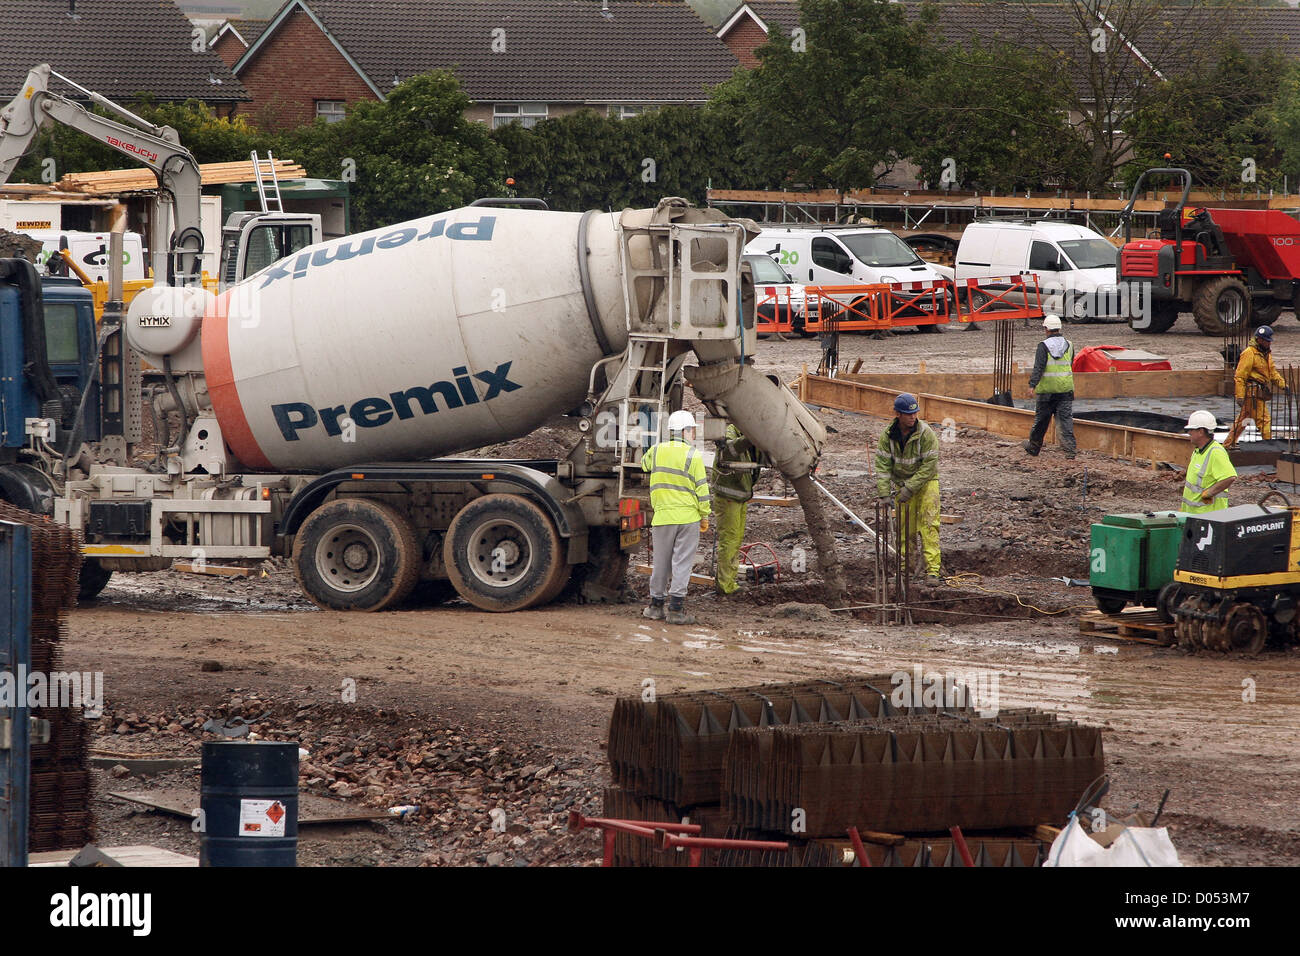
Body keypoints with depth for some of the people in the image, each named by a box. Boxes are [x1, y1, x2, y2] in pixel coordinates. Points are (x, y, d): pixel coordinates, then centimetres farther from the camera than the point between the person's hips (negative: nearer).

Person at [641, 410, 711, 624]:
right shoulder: (693, 456, -6)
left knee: (661, 562, 13)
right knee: (682, 562, -1)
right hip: (688, 517, -3)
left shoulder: (656, 451, 4)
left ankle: (656, 605, 18)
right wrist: (705, 516, 3)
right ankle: (676, 608, -6)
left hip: (662, 517, 3)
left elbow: (644, 464, 26)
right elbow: (702, 488, -6)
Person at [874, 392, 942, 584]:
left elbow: (929, 465, -19)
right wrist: (884, 493, -20)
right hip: (901, 483, 3)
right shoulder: (887, 436, -10)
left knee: (929, 524, -12)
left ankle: (932, 570, -16)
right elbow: (882, 465, -10)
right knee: (904, 526, 1)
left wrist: (910, 488, -23)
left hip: (926, 482, -3)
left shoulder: (926, 434, -19)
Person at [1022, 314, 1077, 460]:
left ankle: (1034, 446, 26)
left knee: (1041, 419, 10)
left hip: (1047, 389, -3)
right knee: (1066, 419, 0)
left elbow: (1039, 367, -17)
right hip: (1066, 389, 3)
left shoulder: (1044, 346, -8)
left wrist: (1033, 384, -21)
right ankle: (1069, 449, -11)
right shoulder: (1068, 345, 7)